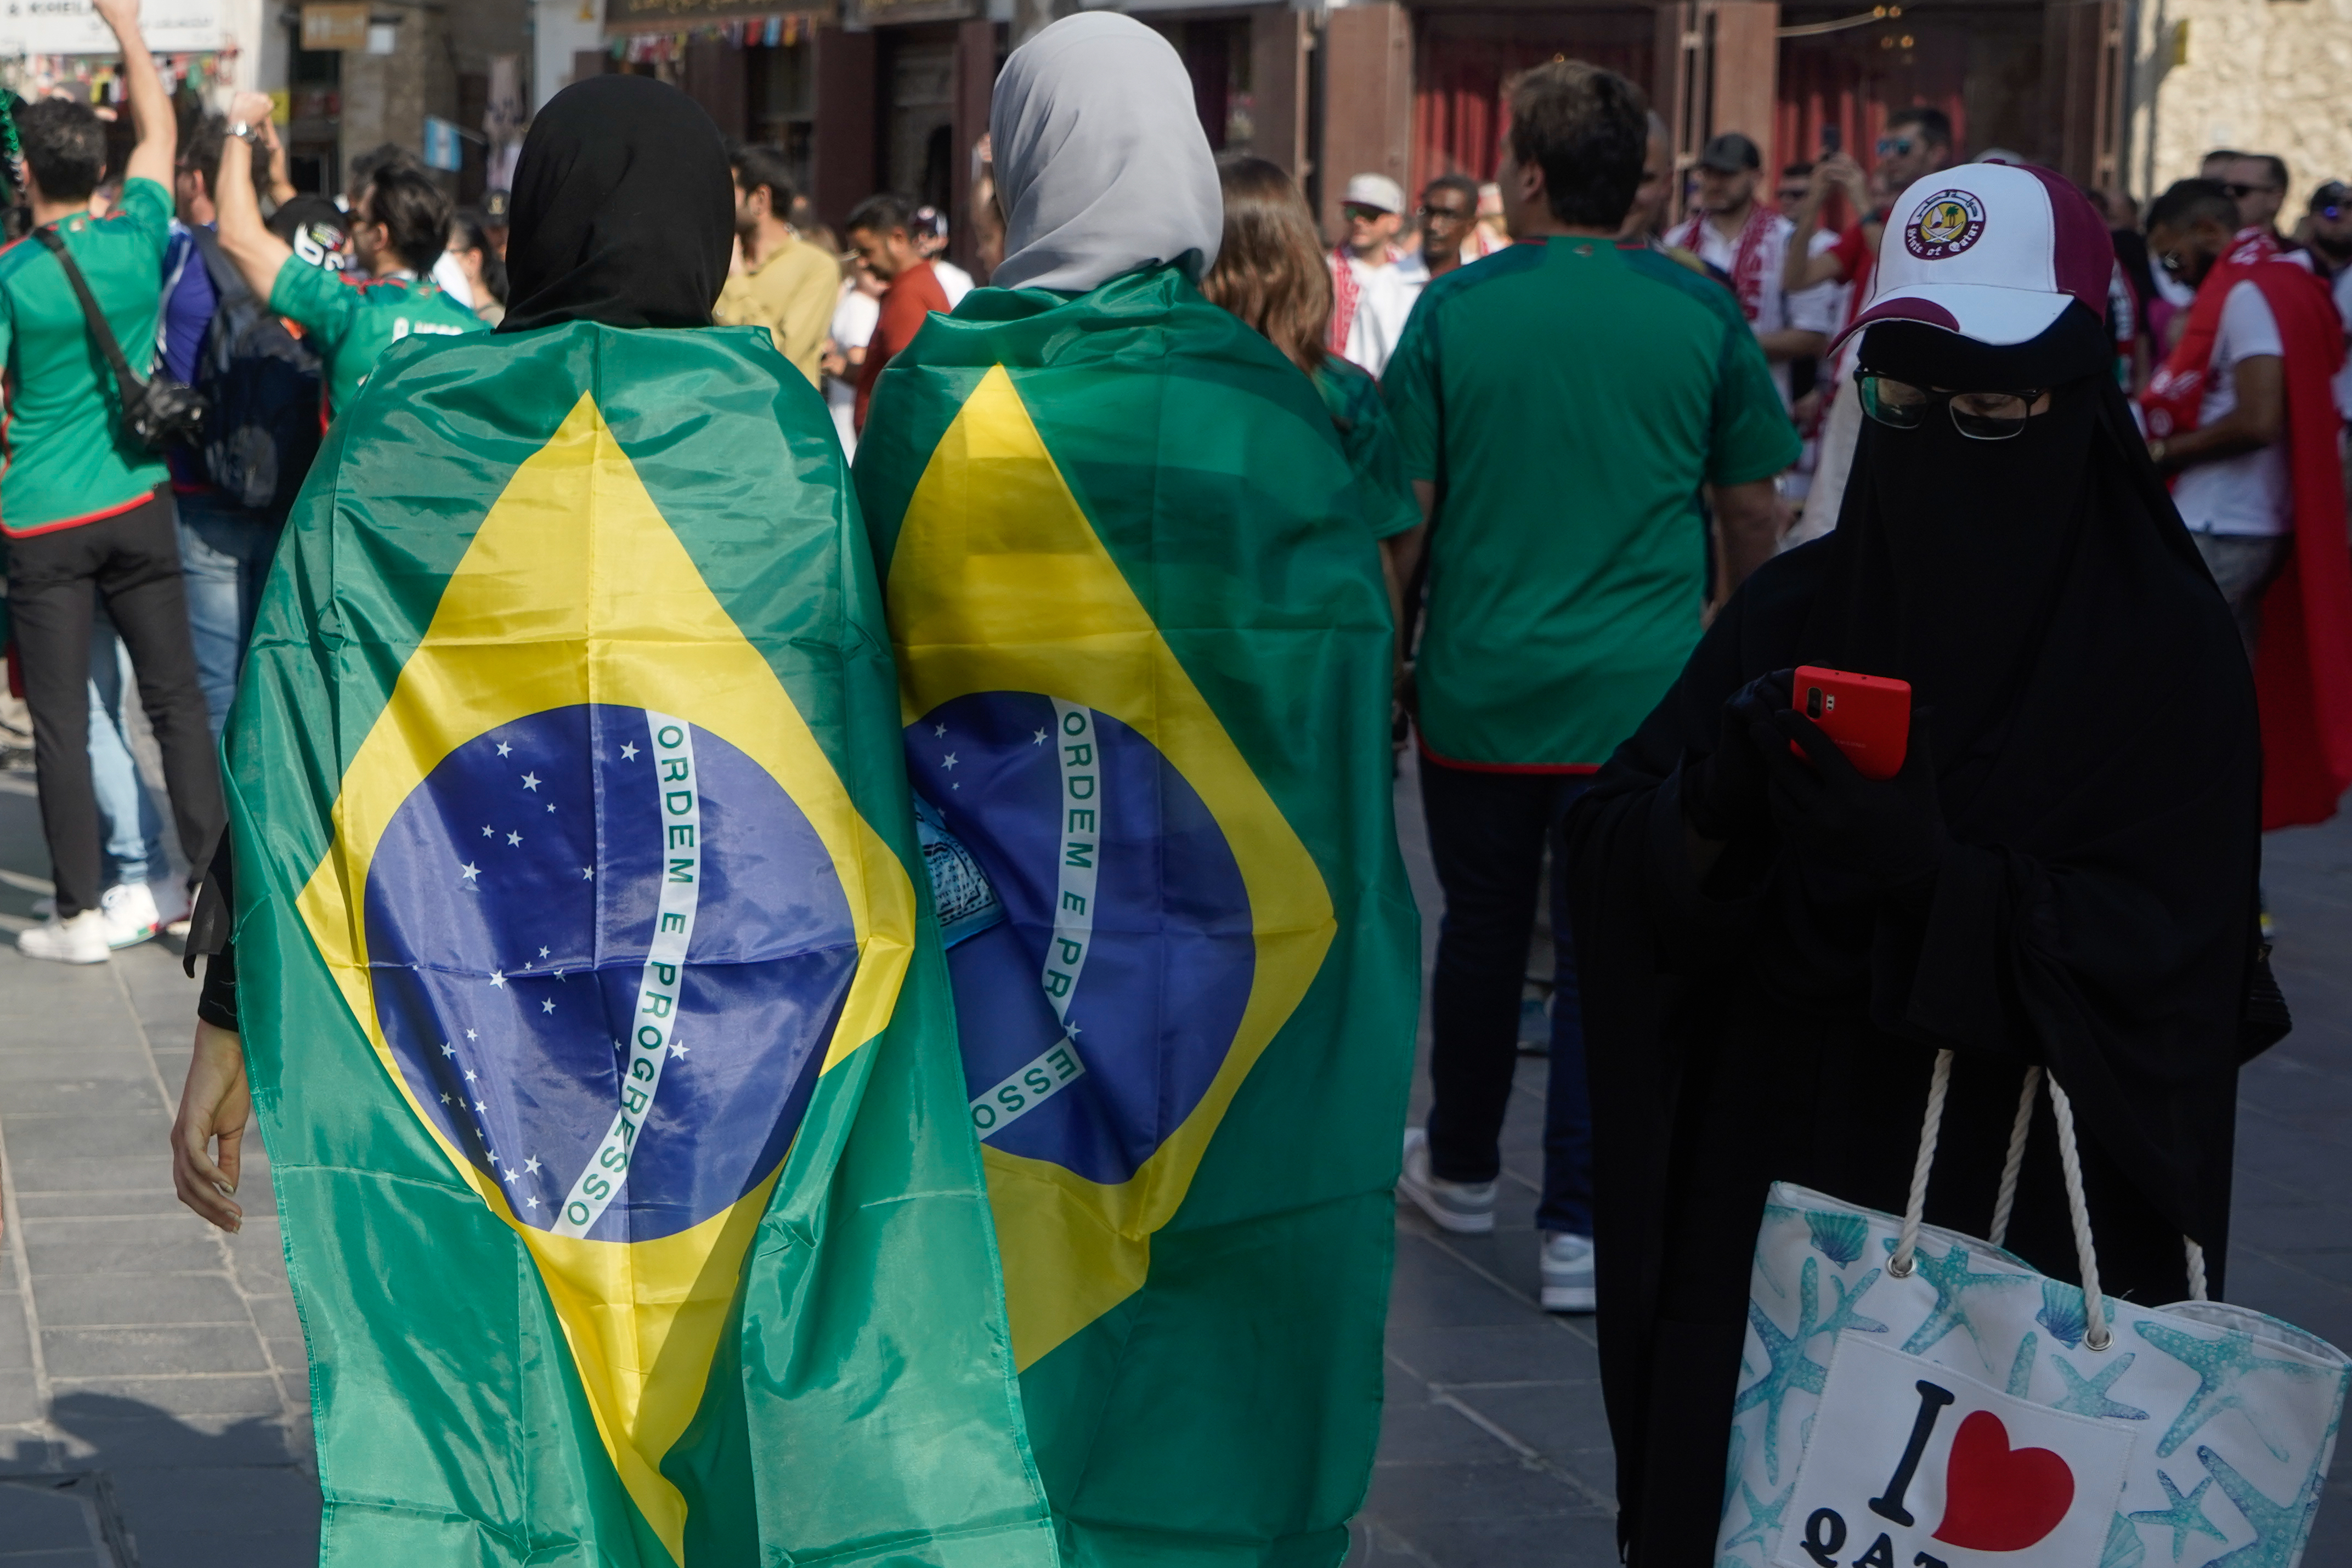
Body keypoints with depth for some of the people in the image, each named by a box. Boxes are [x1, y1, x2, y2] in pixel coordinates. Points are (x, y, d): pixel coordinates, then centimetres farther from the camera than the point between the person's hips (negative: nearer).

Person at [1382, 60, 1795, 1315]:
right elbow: (1752, 509, 5)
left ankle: (1462, 1170, 35)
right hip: (1642, 692, -1)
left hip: (1480, 686, 1)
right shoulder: (1701, 312, -2)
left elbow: (1405, 511, -2)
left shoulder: (1455, 308, -4)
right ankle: (1580, 1226, 1)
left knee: (1481, 931, 18)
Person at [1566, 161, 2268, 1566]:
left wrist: (1934, 877, -29)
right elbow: (1611, 856, -4)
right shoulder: (1798, 609, 3)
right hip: (1766, 1224, 3)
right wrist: (1718, 804, -26)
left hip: (2026, 1241, -3)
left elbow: (2160, 971, -15)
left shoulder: (2171, 652, -7)